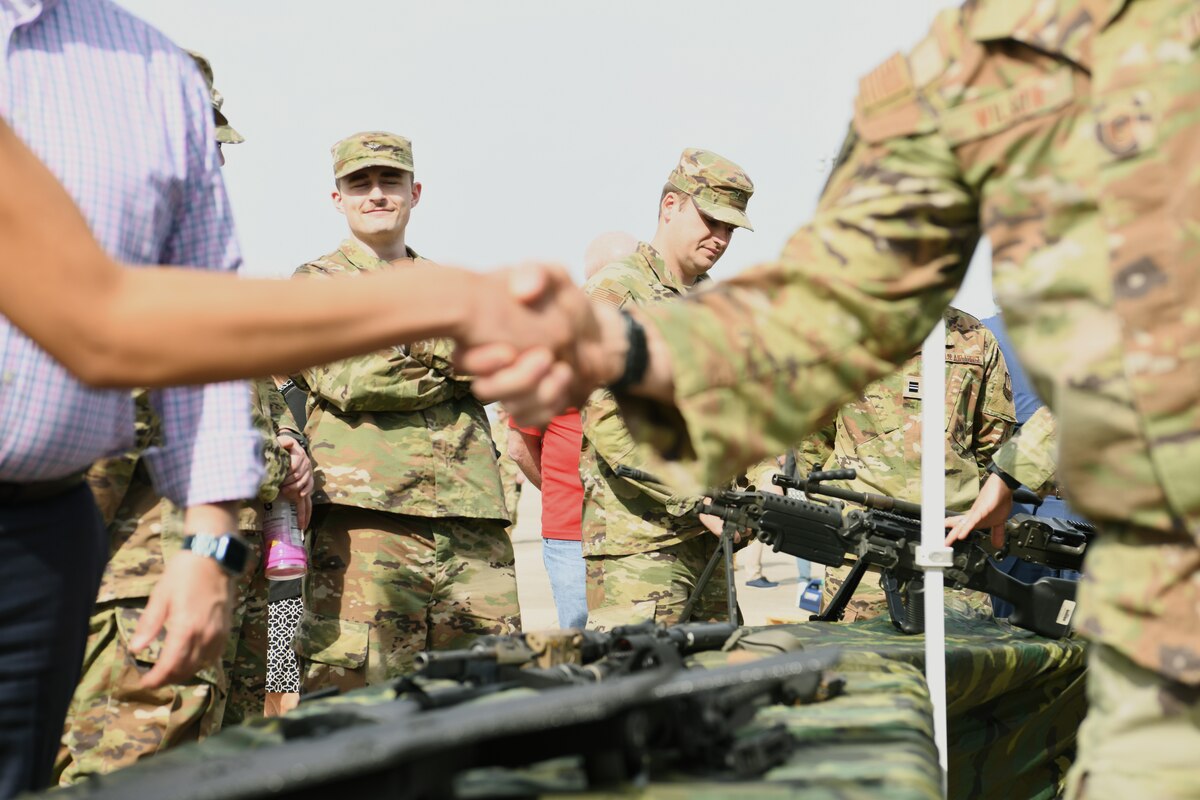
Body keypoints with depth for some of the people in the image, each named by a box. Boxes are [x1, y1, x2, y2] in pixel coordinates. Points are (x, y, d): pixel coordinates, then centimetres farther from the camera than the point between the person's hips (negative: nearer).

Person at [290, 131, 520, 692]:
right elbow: (344, 380, -6)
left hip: (472, 520, 5)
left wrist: (419, 350, -7)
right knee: (352, 690, -10)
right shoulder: (316, 283, 11)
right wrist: (448, 373, 0)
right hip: (365, 515, -4)